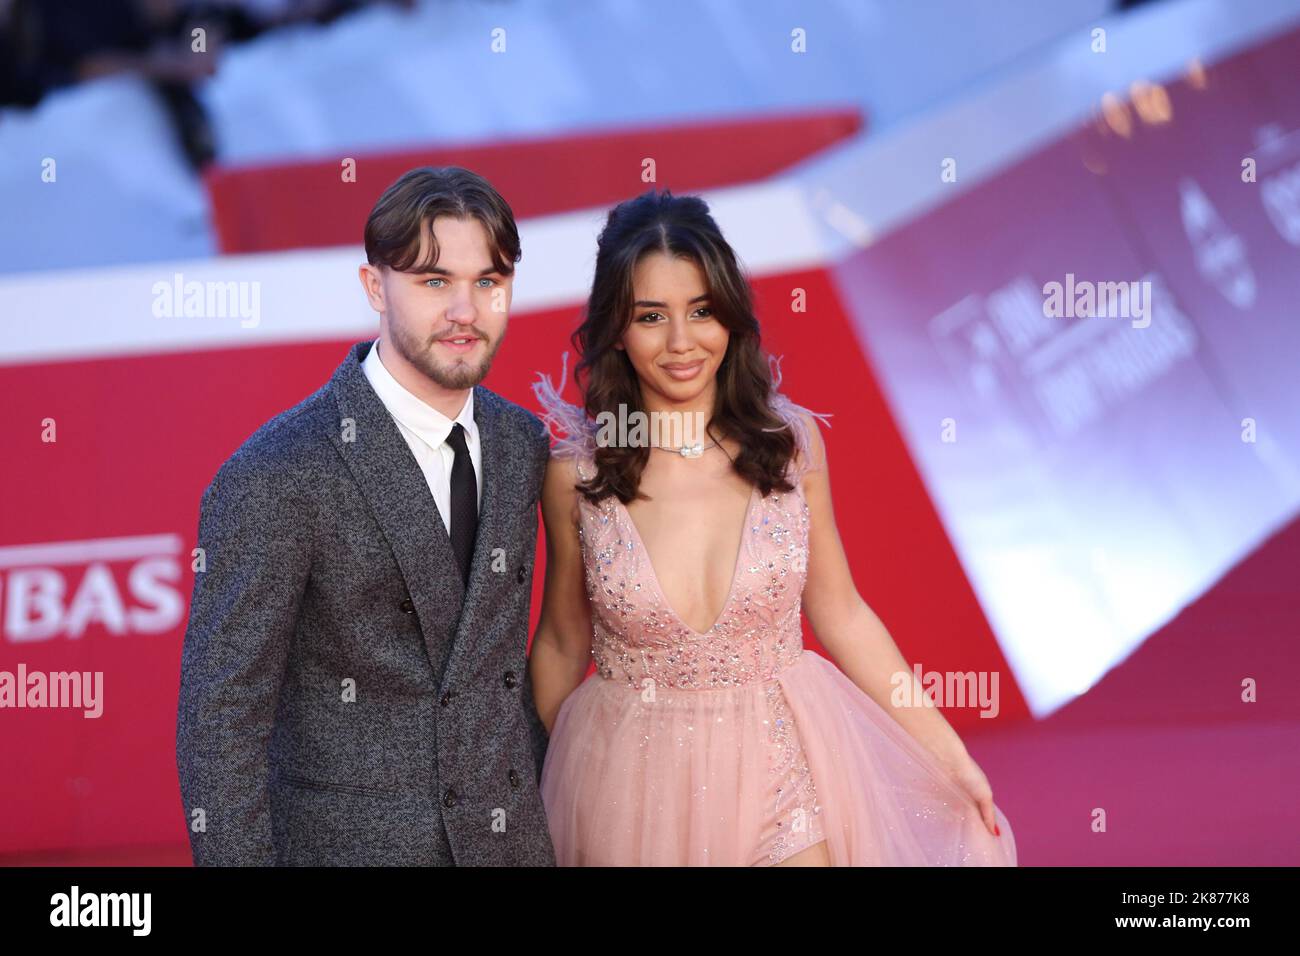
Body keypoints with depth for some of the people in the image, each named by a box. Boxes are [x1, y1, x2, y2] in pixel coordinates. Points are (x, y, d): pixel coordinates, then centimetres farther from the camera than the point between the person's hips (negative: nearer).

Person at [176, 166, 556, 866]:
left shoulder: (523, 444, 3)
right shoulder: (274, 476, -17)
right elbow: (219, 721, -16)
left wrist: (539, 799, 11)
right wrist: (235, 856, -18)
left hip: (512, 837, 5)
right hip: (349, 843, -5)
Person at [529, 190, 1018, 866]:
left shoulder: (791, 442, -6)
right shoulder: (575, 472, -10)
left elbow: (840, 615, 3)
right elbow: (561, 645, 3)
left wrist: (950, 754, 3)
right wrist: (529, 805, 10)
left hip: (780, 762, 1)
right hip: (634, 781, -1)